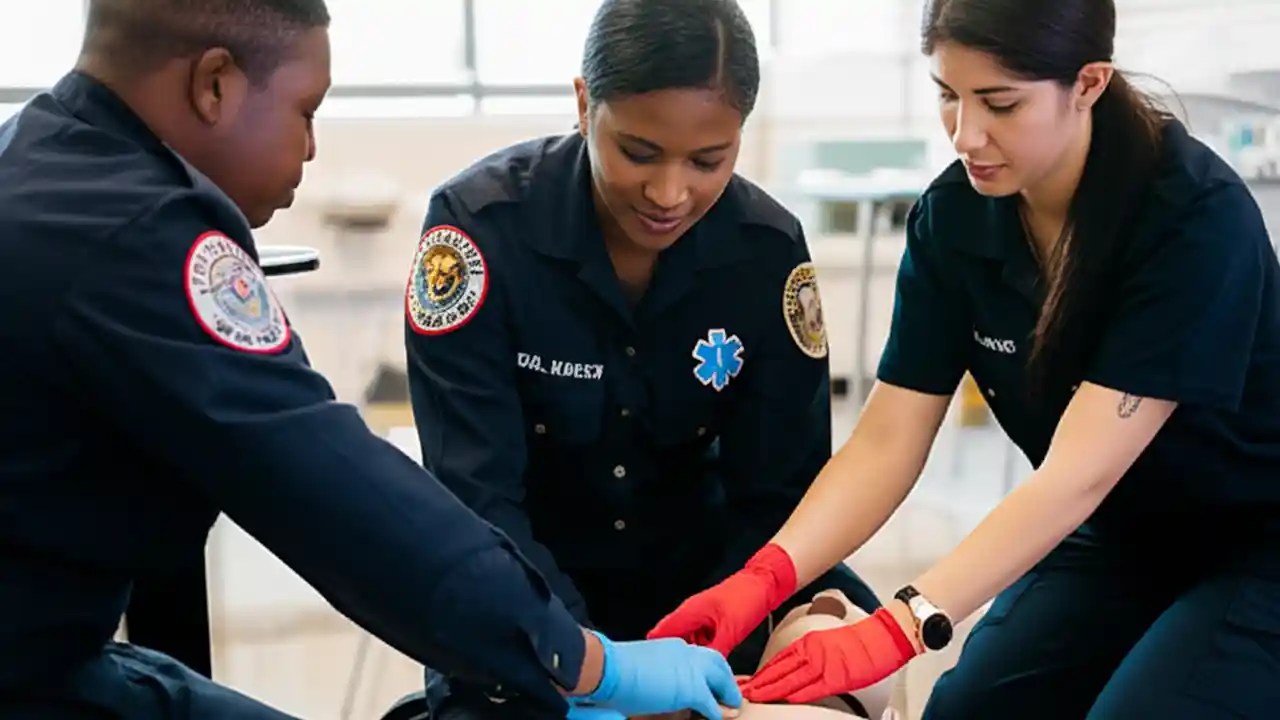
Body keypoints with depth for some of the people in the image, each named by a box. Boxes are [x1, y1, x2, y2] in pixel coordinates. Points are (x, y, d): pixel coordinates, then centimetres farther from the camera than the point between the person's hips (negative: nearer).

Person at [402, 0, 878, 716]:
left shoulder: (769, 246, -14)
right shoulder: (481, 224, -22)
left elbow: (779, 494, -11)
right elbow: (476, 496, -24)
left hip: (697, 557, 2)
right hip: (525, 570, -2)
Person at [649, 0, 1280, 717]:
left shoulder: (1198, 215, -29)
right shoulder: (954, 214, -12)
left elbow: (1079, 472, -35)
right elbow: (886, 442, -14)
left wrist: (901, 627, -44)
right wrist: (762, 582, -29)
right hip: (1120, 537, 5)